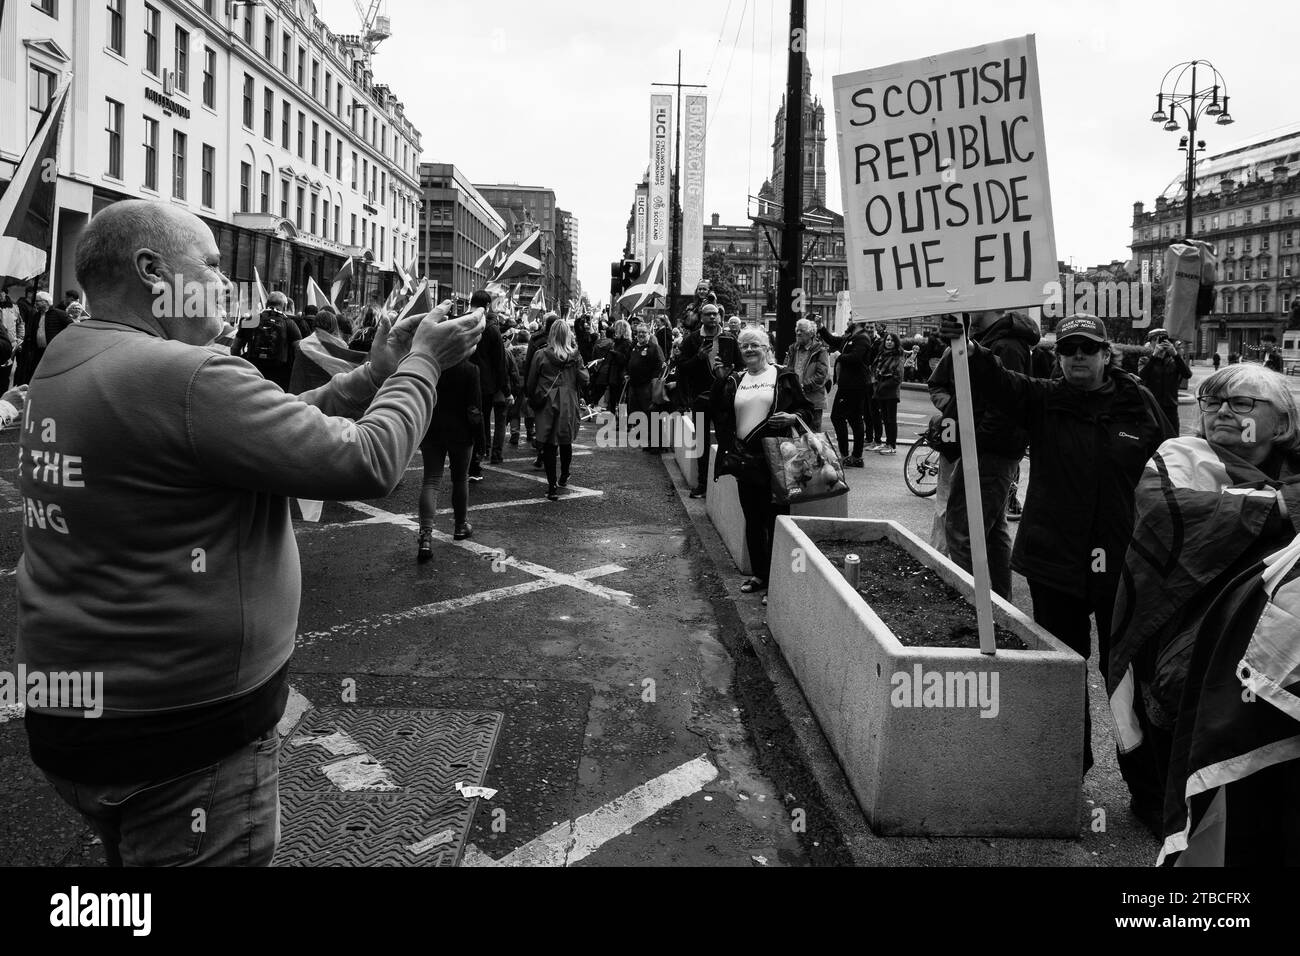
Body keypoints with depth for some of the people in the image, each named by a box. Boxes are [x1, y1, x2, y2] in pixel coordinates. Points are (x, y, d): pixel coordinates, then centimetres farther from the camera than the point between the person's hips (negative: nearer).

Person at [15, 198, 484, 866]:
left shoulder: (64, 364, 7)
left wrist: (374, 375, 5)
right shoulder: (184, 377, -25)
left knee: (134, 874, 27)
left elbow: (274, 429, 8)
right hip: (186, 737, -9)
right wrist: (423, 364, -8)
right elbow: (367, 463, -23)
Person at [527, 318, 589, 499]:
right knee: (566, 443, 19)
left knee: (548, 445, 1)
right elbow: (584, 379, -4)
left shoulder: (541, 355, -8)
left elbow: (531, 383, -2)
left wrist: (532, 399, 13)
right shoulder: (575, 356, -5)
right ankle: (564, 477, 36)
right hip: (568, 404, 2)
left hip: (547, 405, -2)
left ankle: (552, 486, -3)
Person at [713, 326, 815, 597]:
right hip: (744, 460, 5)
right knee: (752, 521, 12)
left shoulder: (784, 376, 1)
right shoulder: (734, 381, 13)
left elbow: (807, 410, 3)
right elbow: (722, 419, 16)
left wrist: (792, 417, -17)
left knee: (775, 519, -2)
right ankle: (758, 574, 24)